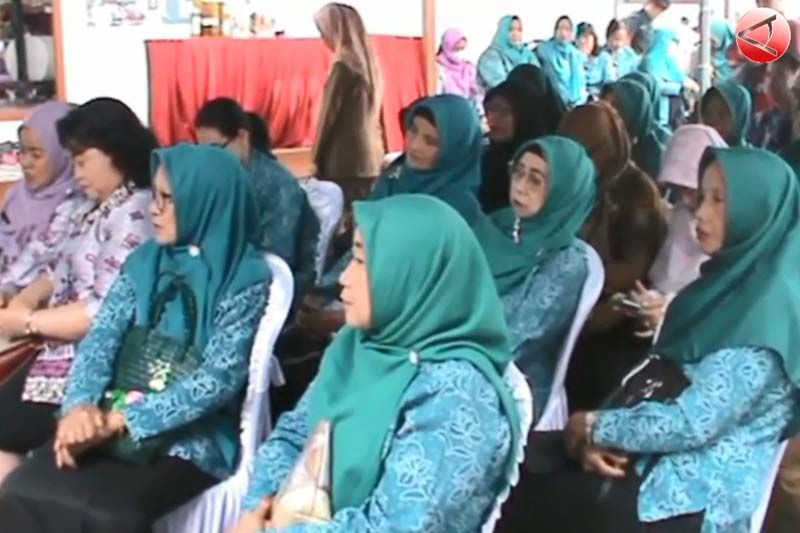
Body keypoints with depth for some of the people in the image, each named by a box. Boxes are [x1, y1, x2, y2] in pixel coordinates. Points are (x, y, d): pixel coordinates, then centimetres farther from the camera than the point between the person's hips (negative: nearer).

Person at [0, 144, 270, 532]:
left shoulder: (248, 280, -8)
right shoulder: (145, 261, 10)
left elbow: (220, 379, -16)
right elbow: (101, 337, 3)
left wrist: (119, 420, -20)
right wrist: (80, 406, -18)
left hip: (194, 437, -5)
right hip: (115, 420, 5)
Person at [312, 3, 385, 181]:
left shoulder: (344, 65, -12)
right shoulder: (369, 60, 11)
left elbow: (329, 115, -9)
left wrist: (317, 160, -3)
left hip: (346, 160, -8)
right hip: (372, 158, 8)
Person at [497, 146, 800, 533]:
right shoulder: (731, 281, 10)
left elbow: (694, 422, -23)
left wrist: (595, 427, -8)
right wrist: (599, 437, -7)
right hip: (657, 461, 8)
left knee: (519, 484, -6)